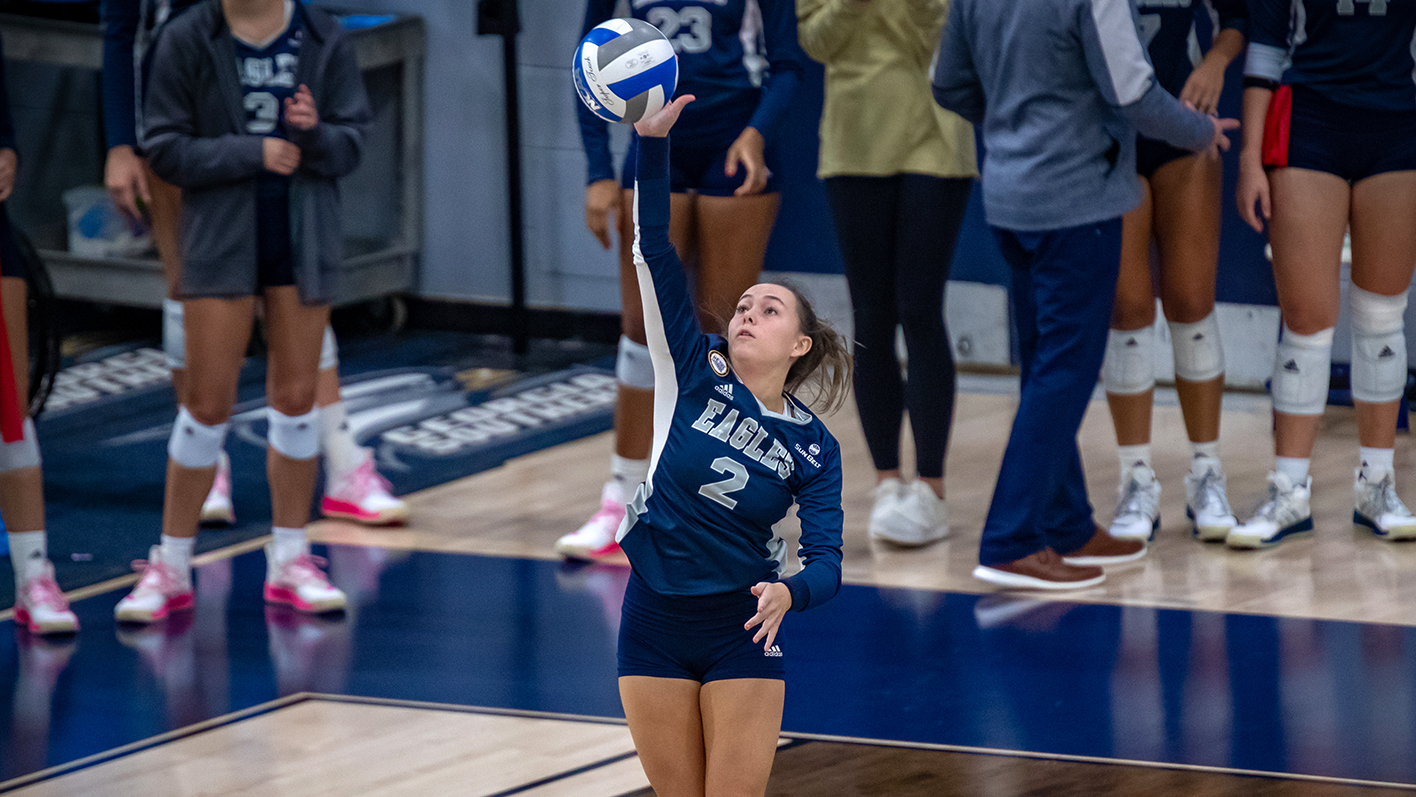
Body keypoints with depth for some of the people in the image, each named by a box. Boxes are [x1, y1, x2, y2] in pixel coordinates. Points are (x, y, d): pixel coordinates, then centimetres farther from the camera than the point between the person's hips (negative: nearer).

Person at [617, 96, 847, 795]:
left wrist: (789, 593, -33)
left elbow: (826, 561, -9)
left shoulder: (812, 447, -3)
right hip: (655, 624, 1)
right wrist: (652, 143, -20)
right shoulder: (695, 374, -2)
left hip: (741, 631, -1)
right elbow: (654, 247, -10)